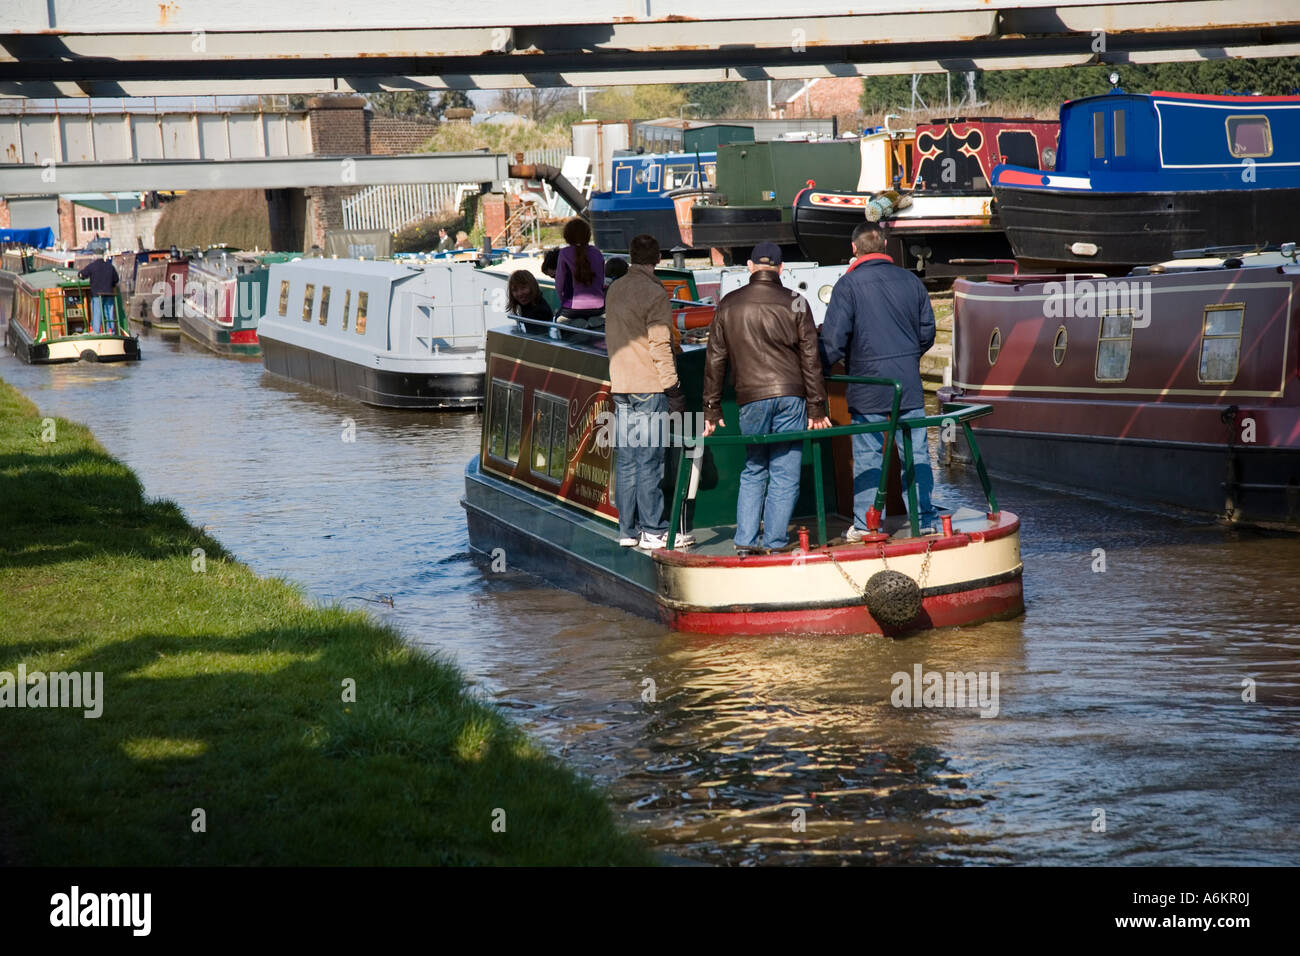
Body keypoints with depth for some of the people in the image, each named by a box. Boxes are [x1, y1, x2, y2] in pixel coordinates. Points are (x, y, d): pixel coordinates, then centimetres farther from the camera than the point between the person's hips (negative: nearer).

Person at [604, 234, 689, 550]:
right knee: (650, 460, -5)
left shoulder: (615, 290, 12)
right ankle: (654, 531, -4)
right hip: (649, 387, -7)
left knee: (626, 460, 9)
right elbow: (660, 346, -13)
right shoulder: (654, 293, -11)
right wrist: (674, 389, -9)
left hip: (620, 386, 7)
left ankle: (628, 530, 11)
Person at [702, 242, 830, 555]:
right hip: (790, 396, -2)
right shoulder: (795, 303, 2)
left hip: (751, 399, 2)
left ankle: (745, 540, 6)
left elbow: (715, 360, 9)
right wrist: (817, 408, 4)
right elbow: (810, 358, 0)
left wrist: (712, 410, 15)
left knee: (753, 471, 13)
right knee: (785, 474, 4)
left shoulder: (729, 305, 7)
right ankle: (775, 541, 3)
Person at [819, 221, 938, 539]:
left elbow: (834, 338, -13)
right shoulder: (910, 280, 5)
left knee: (867, 455, 3)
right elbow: (927, 331, 12)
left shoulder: (849, 284, -9)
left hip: (867, 385, -3)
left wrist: (820, 370, 1)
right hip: (909, 382, 3)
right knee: (916, 452, 7)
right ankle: (925, 518, 9)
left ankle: (865, 523, 4)